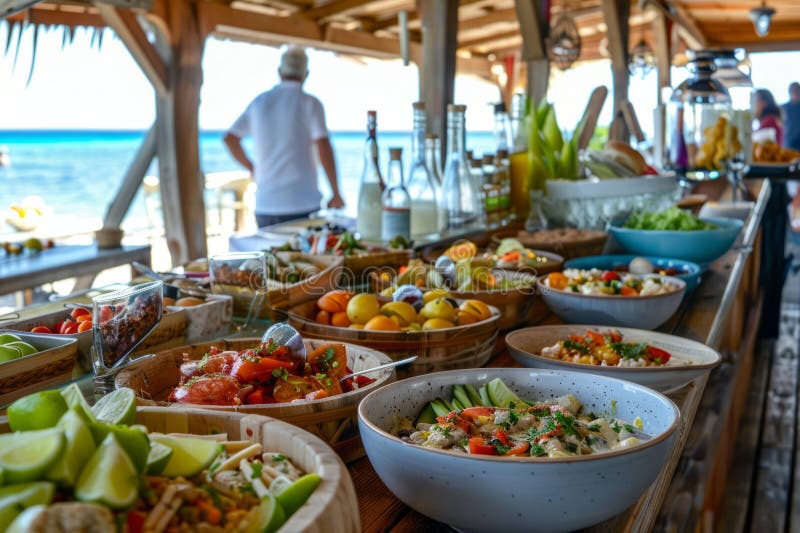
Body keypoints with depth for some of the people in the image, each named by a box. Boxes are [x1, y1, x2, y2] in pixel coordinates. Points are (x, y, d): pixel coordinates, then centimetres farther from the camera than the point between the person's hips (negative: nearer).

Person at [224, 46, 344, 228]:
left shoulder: (259, 101, 10)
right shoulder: (310, 103, -2)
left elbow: (230, 138, 14)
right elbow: (324, 147, -12)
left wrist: (251, 167, 27)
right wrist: (336, 194, -5)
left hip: (266, 205, 4)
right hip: (303, 203, -3)